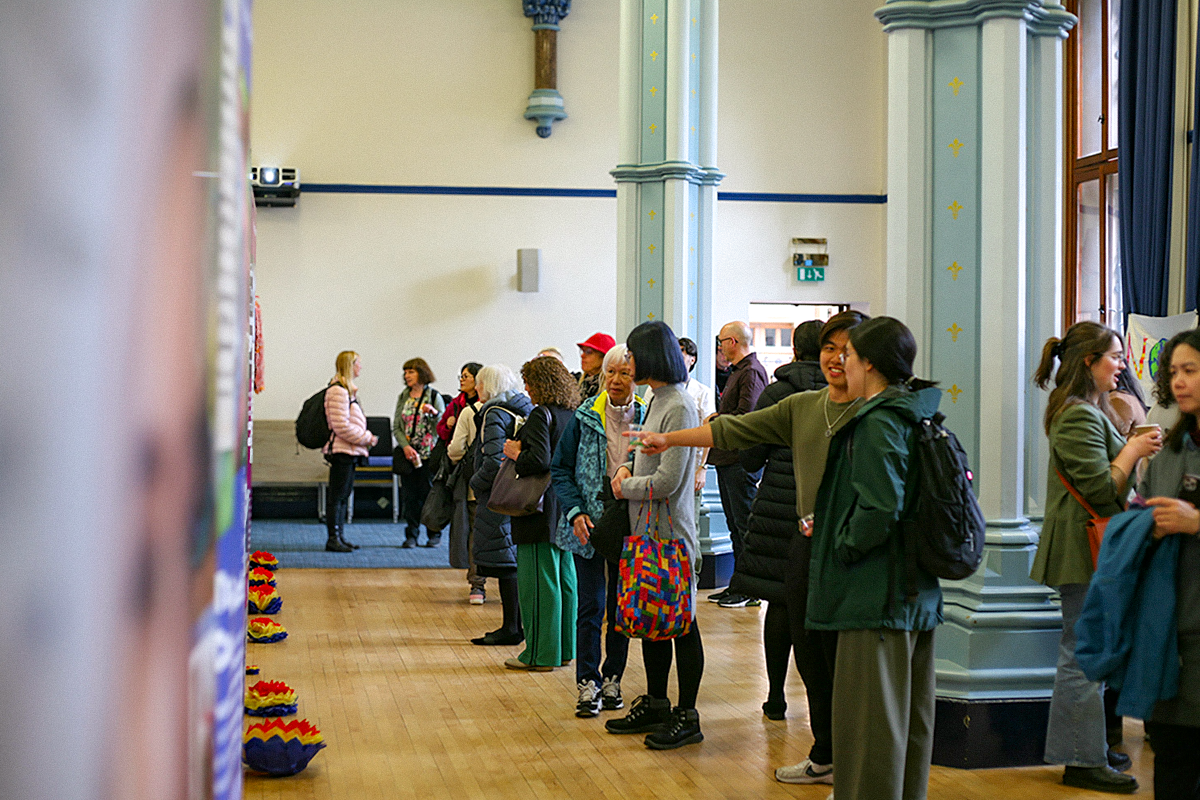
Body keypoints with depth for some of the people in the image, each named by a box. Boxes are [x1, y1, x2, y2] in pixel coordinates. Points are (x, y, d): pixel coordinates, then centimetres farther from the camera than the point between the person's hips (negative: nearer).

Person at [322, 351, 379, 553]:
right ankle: (333, 538, -3)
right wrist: (366, 438, -14)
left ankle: (339, 537, 18)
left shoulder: (347, 390, 19)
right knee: (337, 496, -6)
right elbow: (341, 426, -21)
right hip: (342, 450, -11)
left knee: (344, 494, 13)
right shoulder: (338, 391, -15)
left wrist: (366, 437, 10)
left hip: (349, 451, 11)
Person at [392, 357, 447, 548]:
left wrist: (434, 412, -22)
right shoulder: (403, 397, 10)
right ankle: (411, 535, 10)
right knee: (409, 495, 3)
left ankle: (434, 534, 10)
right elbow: (396, 427, 8)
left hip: (429, 453, -3)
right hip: (408, 454, 3)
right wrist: (405, 446, -7)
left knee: (429, 493, -1)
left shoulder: (434, 396, -1)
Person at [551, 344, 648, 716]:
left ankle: (612, 679, 21)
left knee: (622, 604, 9)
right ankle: (588, 684, 6)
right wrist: (575, 511, -9)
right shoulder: (585, 417, -2)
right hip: (590, 523, -1)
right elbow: (561, 468, 2)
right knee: (591, 604, -2)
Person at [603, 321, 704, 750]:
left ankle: (687, 716, 7)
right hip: (646, 532, 9)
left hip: (671, 534, -9)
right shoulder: (656, 402, 12)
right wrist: (627, 468, 5)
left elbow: (668, 481, -20)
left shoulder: (679, 408, -17)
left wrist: (625, 487, -6)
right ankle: (655, 705, 27)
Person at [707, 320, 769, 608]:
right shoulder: (739, 371, 20)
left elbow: (744, 416, -22)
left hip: (742, 462, -11)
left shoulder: (752, 371, -13)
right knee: (735, 524, 13)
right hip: (729, 459, 11)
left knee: (745, 525, -7)